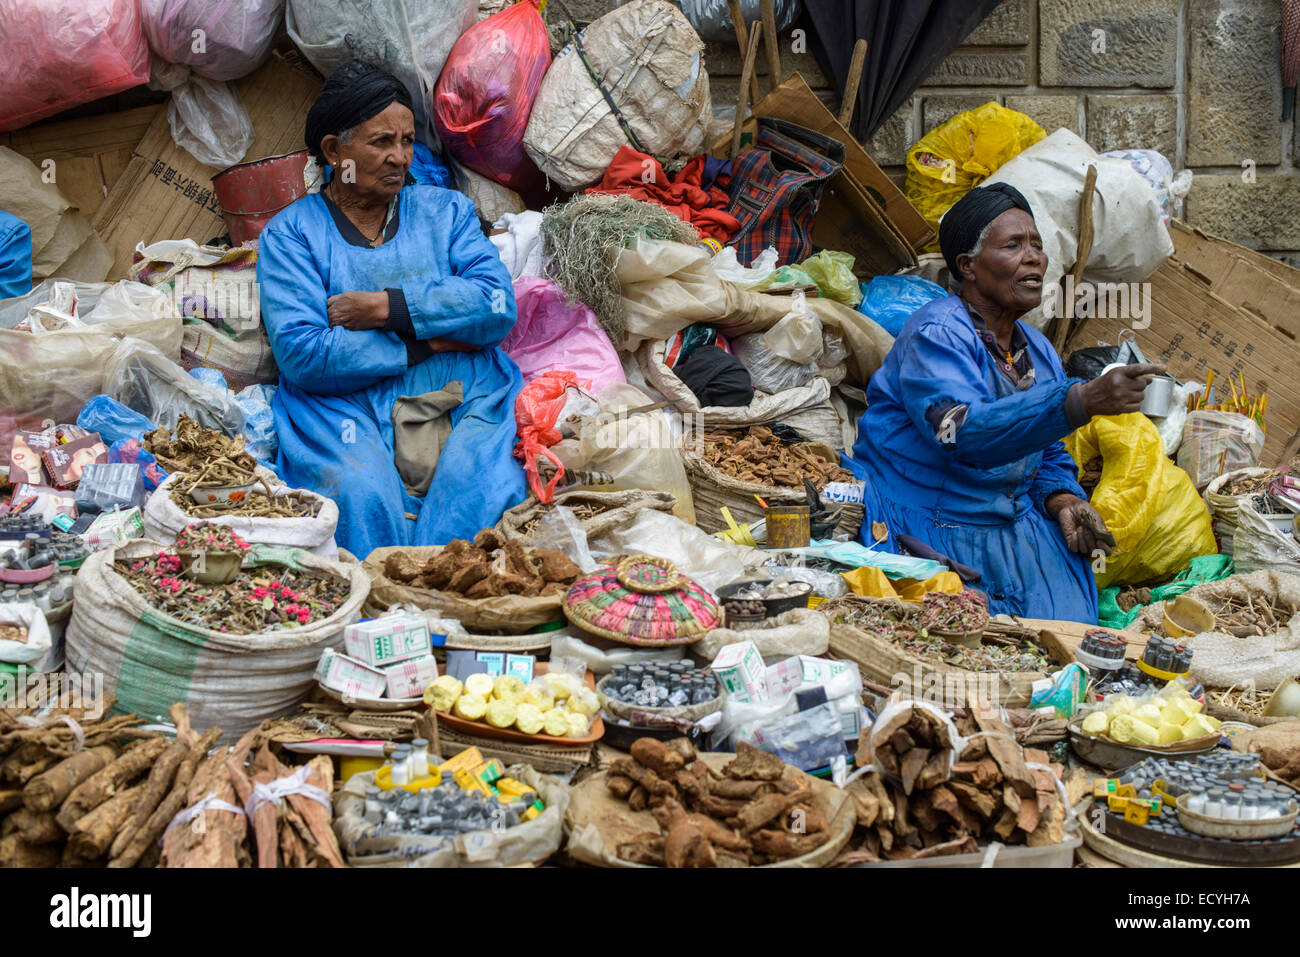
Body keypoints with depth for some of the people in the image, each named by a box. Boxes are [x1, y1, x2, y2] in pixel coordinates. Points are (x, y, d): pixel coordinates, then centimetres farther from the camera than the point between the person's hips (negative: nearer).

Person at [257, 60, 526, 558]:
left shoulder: (445, 210, 20)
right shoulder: (290, 232, 11)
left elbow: (499, 306, 3)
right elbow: (301, 353, -5)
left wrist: (387, 308, -6)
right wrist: (426, 341, -4)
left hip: (463, 406, 2)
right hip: (349, 411, -1)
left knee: (481, 489, -31)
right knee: (363, 495, -34)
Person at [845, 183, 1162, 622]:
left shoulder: (1038, 350, 12)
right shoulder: (936, 333, -14)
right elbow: (964, 433, -32)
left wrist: (1061, 498, -3)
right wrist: (1083, 400, -40)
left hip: (1014, 527, 7)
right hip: (922, 532, -6)